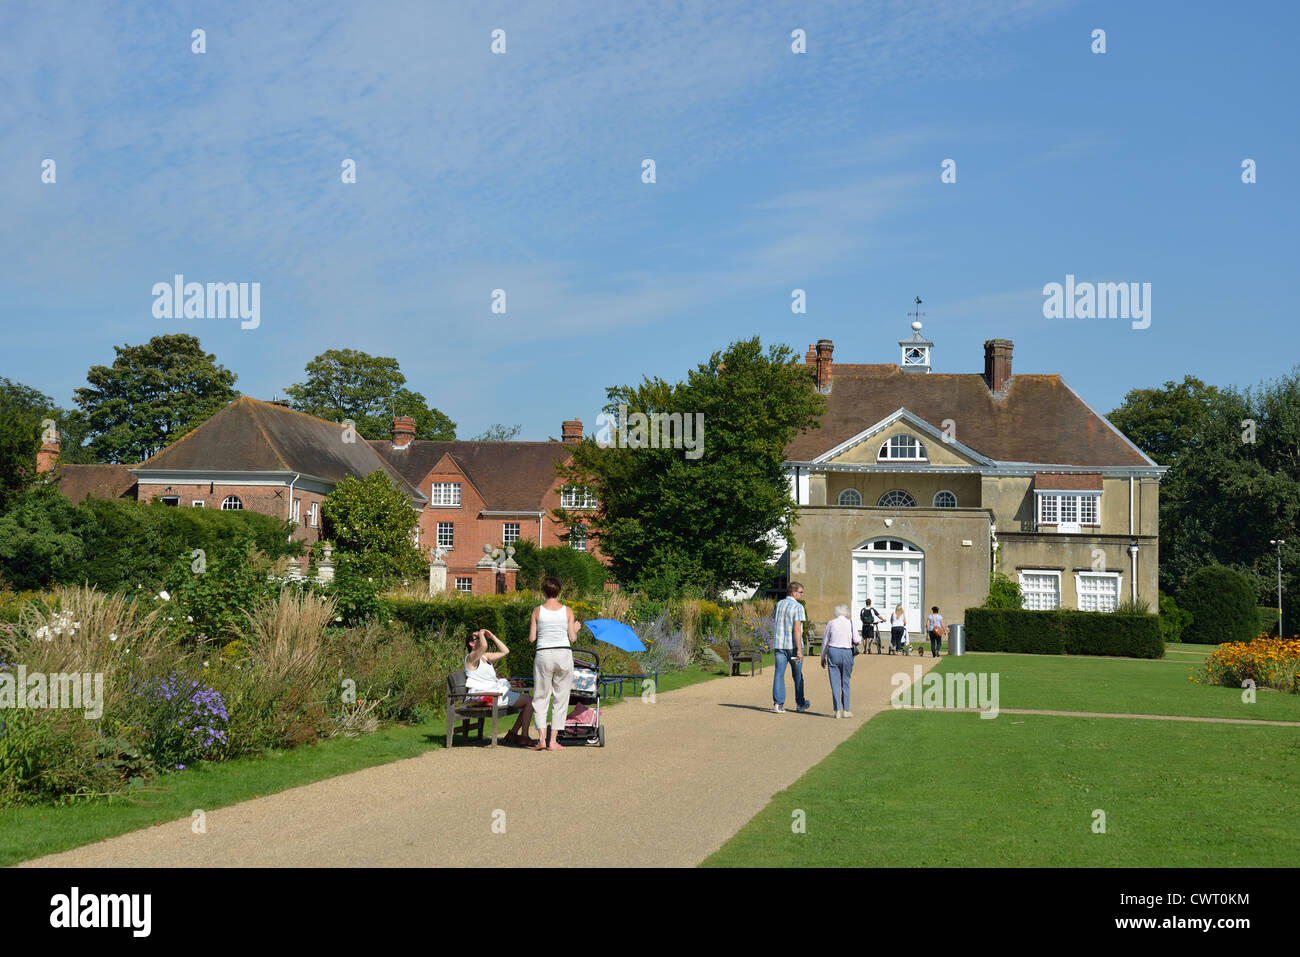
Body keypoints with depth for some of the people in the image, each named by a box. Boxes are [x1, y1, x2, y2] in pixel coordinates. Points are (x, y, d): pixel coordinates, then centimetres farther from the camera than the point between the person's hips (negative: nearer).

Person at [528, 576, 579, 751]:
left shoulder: (538, 610, -1)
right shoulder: (567, 610, 0)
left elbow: (531, 638, 1)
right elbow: (572, 638, 1)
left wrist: (530, 627, 21)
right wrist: (575, 629, 22)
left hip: (544, 655, 0)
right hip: (564, 654, 0)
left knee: (540, 697, 9)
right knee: (560, 698, 8)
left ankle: (542, 738, -3)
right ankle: (553, 741, 5)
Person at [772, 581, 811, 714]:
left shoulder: (779, 604, 9)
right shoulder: (797, 607, -12)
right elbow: (797, 629, -19)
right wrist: (799, 650, -20)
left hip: (778, 644, 5)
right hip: (793, 645, -4)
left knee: (779, 674, 1)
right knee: (798, 675, 11)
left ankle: (778, 703, -8)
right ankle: (800, 704, 22)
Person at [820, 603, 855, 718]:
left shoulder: (831, 623, 1)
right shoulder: (850, 624, 0)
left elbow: (825, 641, 5)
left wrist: (823, 657, 13)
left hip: (833, 652, 0)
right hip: (847, 652, 0)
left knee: (835, 682, 3)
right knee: (845, 682, 12)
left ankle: (837, 710, -2)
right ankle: (846, 710, 11)